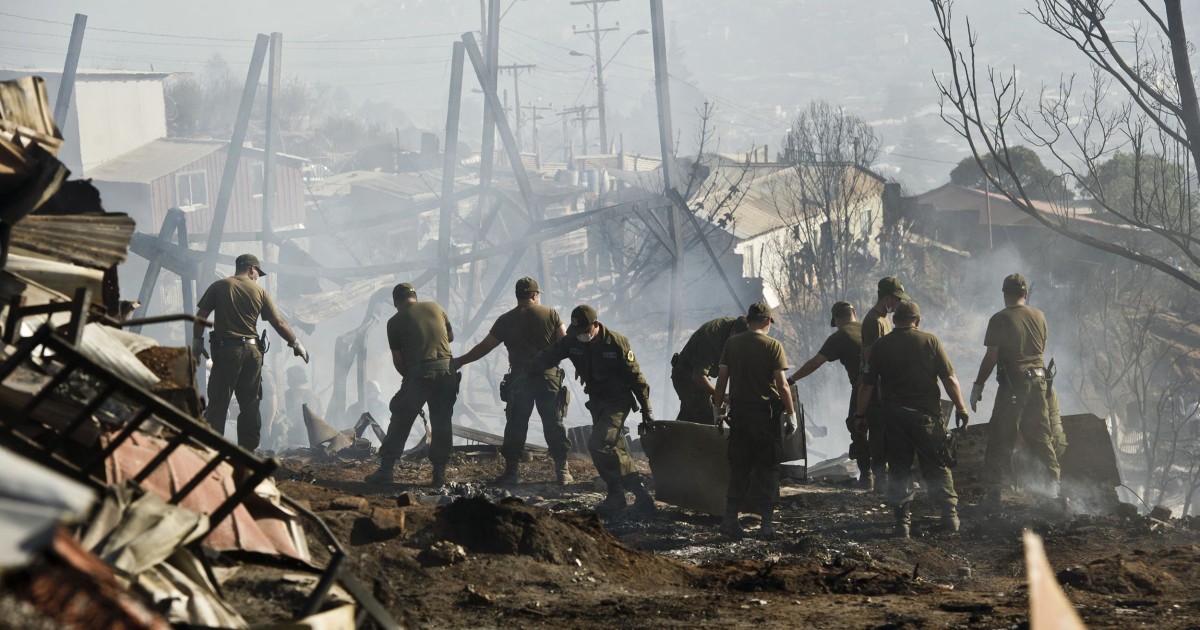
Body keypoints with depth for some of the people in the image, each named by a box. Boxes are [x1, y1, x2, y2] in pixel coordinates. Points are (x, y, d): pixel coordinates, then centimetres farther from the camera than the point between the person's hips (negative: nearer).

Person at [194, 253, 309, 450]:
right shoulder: (259, 291, 5)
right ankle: (248, 451, 10)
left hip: (226, 351, -2)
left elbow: (201, 315, -2)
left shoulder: (219, 286, 2)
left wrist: (197, 341, 6)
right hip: (252, 351, 2)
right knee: (250, 404, 9)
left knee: (218, 402, -1)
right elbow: (278, 323, 6)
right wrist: (296, 344, 15)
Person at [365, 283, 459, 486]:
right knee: (442, 423, 10)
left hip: (418, 372, -2)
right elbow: (450, 336, 23)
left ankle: (386, 470, 5)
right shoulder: (435, 307, 11)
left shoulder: (395, 322, 4)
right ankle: (440, 472, 9)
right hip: (446, 369, 2)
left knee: (400, 423, 7)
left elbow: (397, 359, 6)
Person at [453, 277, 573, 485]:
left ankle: (511, 471, 4)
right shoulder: (551, 314, 1)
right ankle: (562, 471, 3)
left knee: (515, 425, 6)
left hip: (519, 378, 0)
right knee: (554, 424, 5)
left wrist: (460, 361, 14)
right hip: (549, 376, 0)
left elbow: (484, 347, 4)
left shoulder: (506, 320, 1)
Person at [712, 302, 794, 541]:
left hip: (739, 413, 3)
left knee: (739, 468, 11)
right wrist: (791, 414, -4)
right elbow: (782, 384, -11)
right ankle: (766, 524, 1)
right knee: (767, 469, 4)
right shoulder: (773, 346, -8)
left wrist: (717, 408, 11)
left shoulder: (732, 343, 2)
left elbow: (722, 378, 2)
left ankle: (730, 519, 7)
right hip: (766, 413, -3)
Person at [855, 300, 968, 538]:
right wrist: (960, 409, 3)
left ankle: (902, 521, 2)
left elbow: (867, 384, 4)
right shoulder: (930, 341, -2)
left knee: (899, 469, 6)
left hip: (893, 413, 1)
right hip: (926, 414, -1)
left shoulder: (880, 346, 3)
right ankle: (950, 515, 2)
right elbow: (949, 379, -4)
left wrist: (860, 414, 14)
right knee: (937, 467, 7)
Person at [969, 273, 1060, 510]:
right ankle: (1052, 487, 14)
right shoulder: (1039, 317, 5)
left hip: (1012, 383, -5)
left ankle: (993, 494, 0)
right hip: (1038, 381, 5)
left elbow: (991, 357, -11)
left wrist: (978, 385, -2)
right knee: (1041, 437, 14)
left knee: (1000, 440, 0)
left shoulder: (1000, 320, -10)